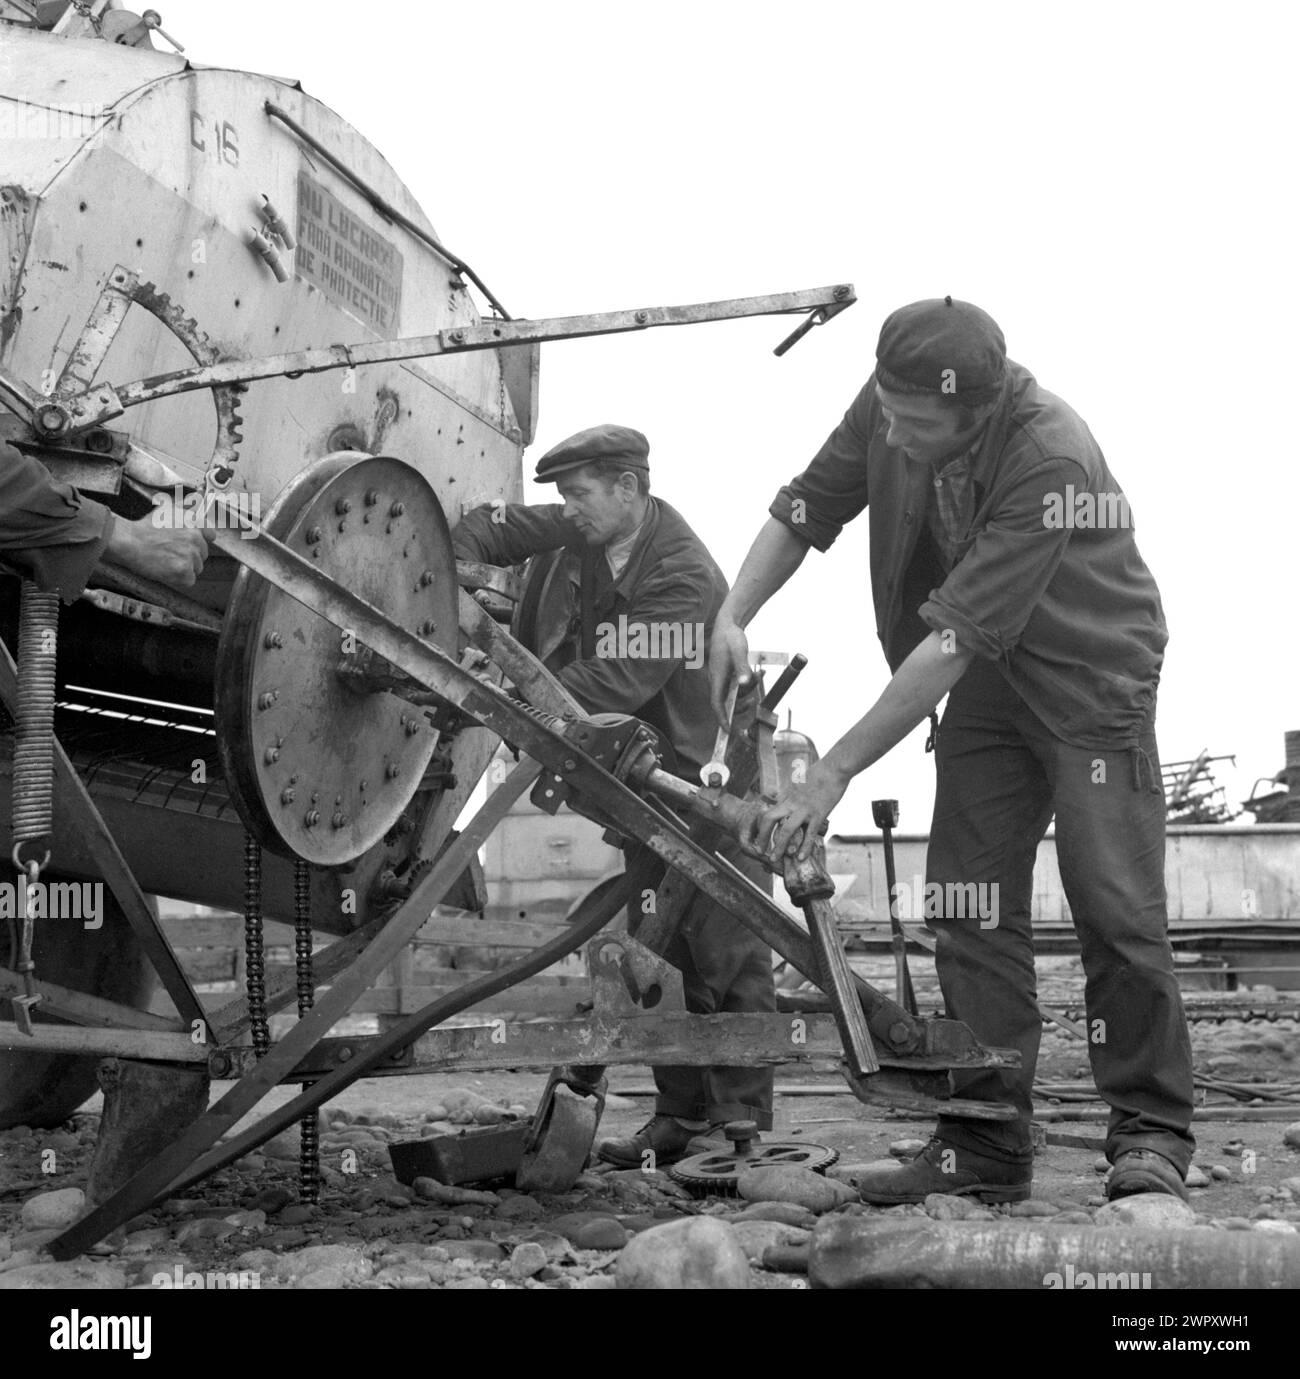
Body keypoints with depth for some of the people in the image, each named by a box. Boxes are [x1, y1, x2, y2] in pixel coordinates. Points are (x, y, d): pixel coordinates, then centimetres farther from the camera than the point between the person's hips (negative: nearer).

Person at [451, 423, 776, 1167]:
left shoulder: (684, 575, -23)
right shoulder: (587, 535, 1)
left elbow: (618, 683, -29)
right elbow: (492, 526, 10)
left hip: (715, 777, -8)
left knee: (728, 951, -8)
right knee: (660, 951, 10)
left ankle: (741, 1118, -2)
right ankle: (681, 1116, 17)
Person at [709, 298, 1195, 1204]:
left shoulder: (1050, 459, -33)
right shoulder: (888, 409, -15)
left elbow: (952, 643, -36)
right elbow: (805, 509, -2)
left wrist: (830, 777, -35)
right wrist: (732, 617, -19)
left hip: (1091, 670, -5)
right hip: (986, 680, 6)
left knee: (1114, 905, -10)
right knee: (971, 909, 1)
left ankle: (1152, 1135, 4)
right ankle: (986, 1147, 7)